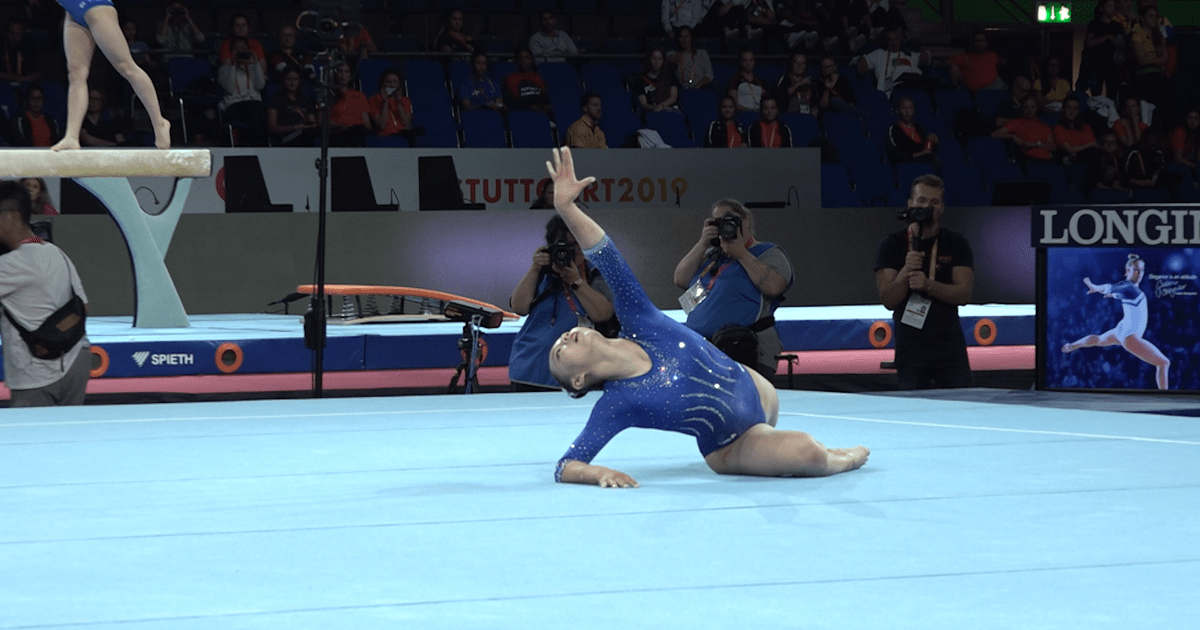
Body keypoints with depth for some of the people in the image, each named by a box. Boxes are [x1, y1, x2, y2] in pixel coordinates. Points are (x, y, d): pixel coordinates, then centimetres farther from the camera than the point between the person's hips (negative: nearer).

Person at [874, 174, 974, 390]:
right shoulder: (892, 245, 4)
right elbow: (888, 299, -4)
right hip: (910, 346, -1)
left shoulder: (956, 244, 7)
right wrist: (906, 272, -23)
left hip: (950, 346, 1)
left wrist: (928, 285, -21)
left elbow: (963, 293, -4)